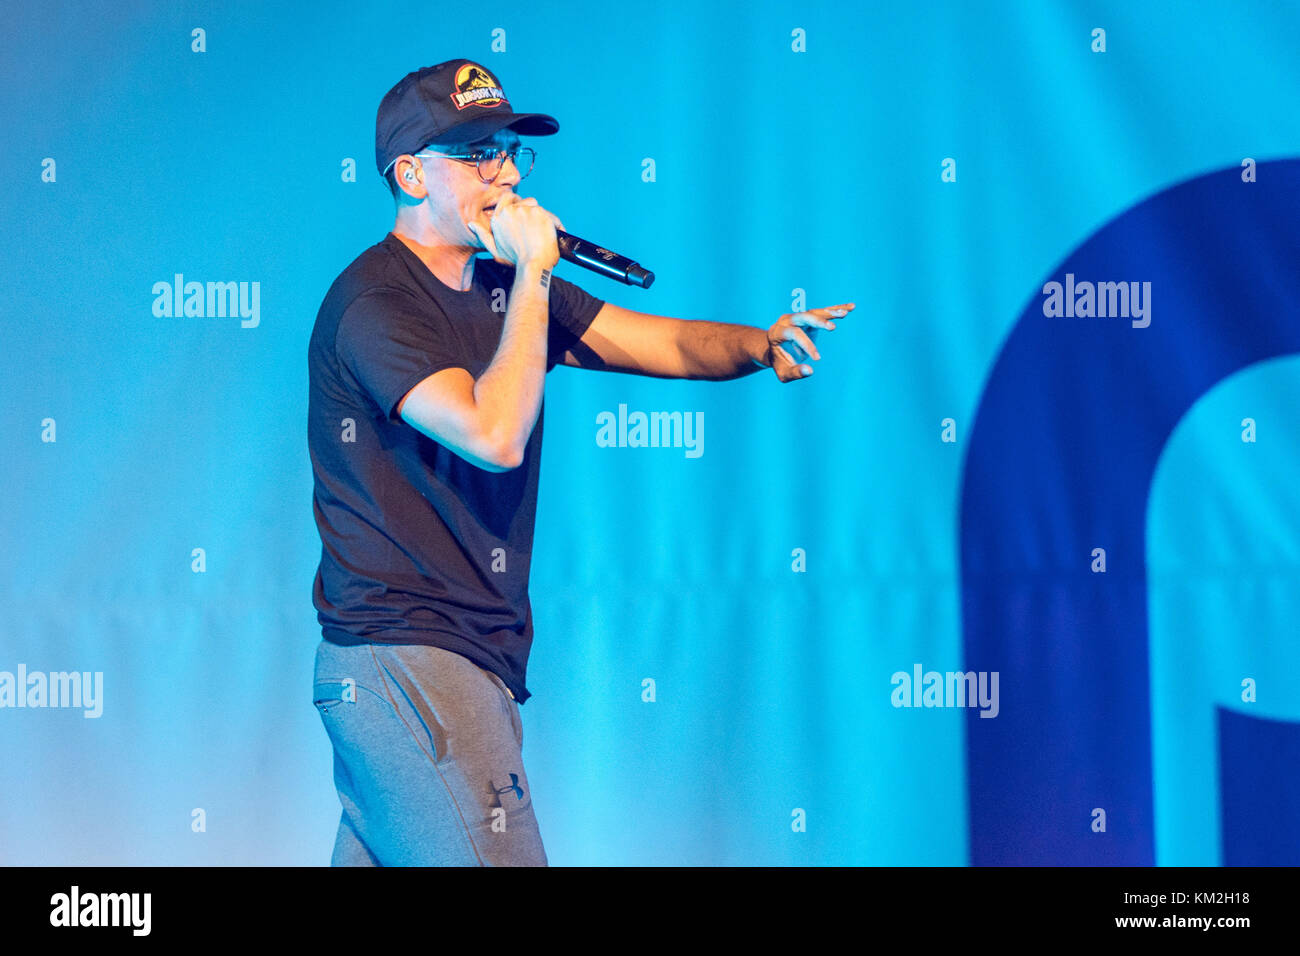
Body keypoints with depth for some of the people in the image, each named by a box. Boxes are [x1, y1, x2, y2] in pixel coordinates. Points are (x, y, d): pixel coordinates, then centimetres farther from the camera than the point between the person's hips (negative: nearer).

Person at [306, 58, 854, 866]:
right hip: (404, 664, -8)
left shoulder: (503, 288, 14)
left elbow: (670, 344, 9)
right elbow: (495, 436, -25)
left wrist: (762, 344, -12)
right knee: (496, 858, -12)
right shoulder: (374, 304, -13)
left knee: (380, 856, 12)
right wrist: (533, 275, -17)